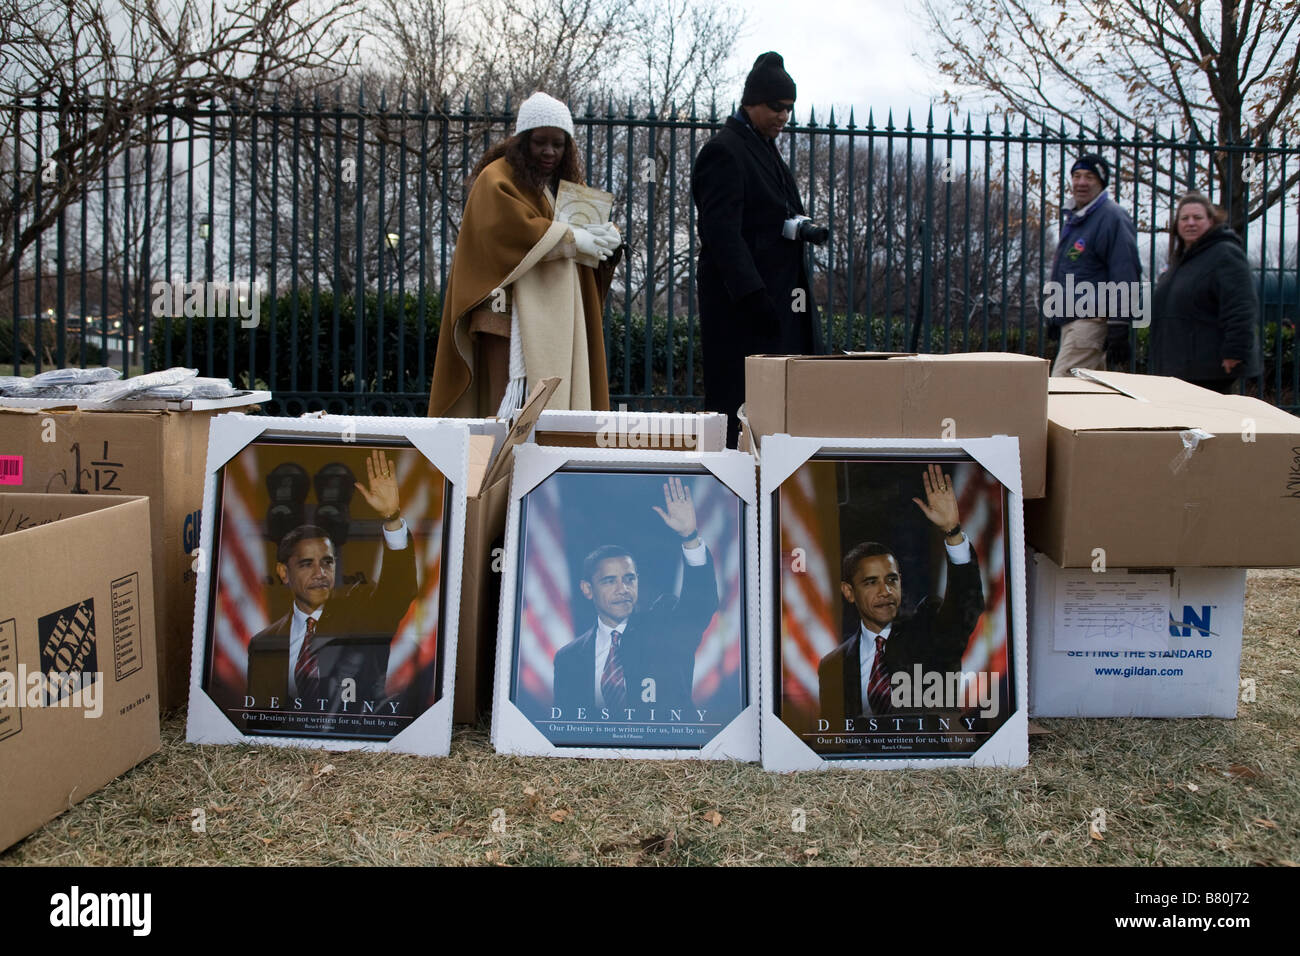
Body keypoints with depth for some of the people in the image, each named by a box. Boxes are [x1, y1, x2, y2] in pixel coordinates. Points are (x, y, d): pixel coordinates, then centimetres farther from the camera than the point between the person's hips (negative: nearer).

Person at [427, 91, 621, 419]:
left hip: (557, 320, 6)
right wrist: (572, 238, -16)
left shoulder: (566, 183, 22)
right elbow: (511, 229, -17)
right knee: (511, 409, -13)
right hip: (512, 314, -6)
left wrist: (608, 235, -7)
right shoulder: (498, 179, 0)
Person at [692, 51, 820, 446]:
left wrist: (804, 228, 9)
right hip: (740, 301, -9)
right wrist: (752, 293, -25)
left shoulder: (764, 147, 20)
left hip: (779, 292, 9)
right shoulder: (723, 151, -9)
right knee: (741, 400, -7)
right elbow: (721, 232, -18)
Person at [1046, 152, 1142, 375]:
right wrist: (1055, 318, 27)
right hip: (1069, 320, 10)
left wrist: (1118, 330, -20)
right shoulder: (1073, 219, 18)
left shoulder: (1113, 218, -11)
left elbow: (1125, 278, -17)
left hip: (1091, 321, -10)